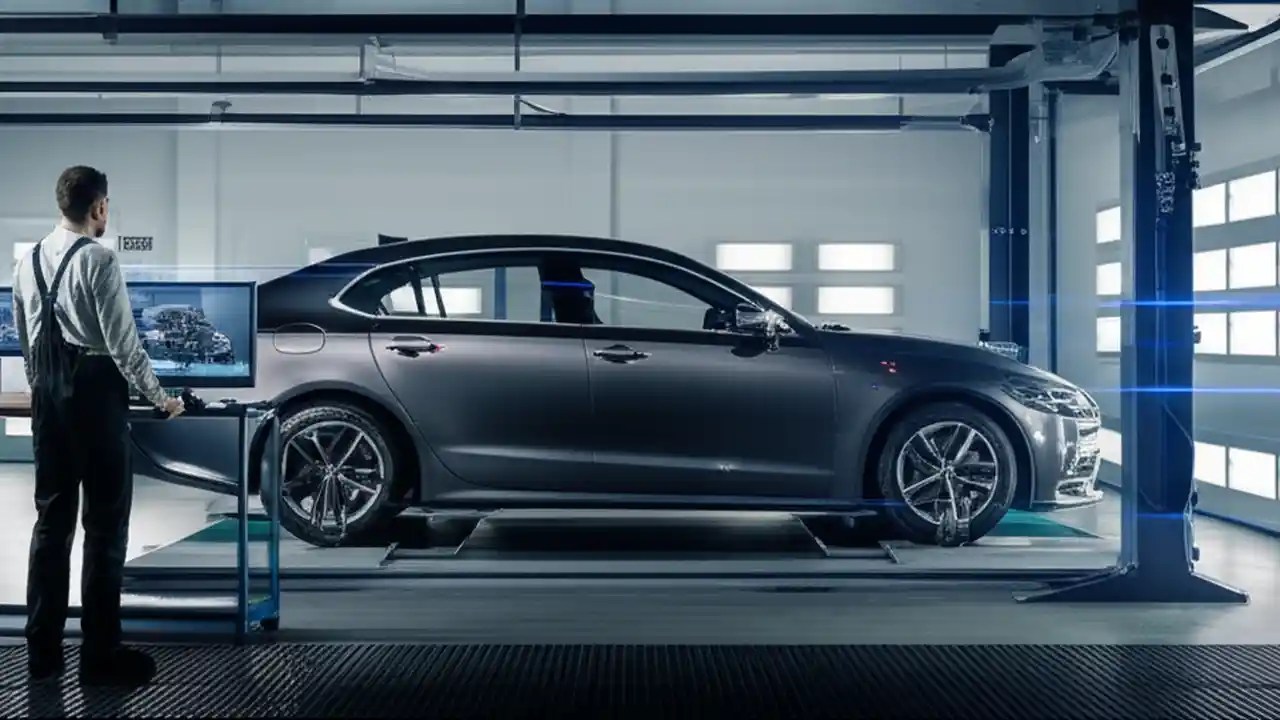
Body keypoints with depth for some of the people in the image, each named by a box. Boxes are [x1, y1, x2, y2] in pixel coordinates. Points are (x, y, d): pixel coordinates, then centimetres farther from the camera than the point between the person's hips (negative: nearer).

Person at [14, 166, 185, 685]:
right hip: (94, 391, -7)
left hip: (47, 393, 7)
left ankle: (42, 651, 18)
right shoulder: (98, 260, -13)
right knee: (105, 521, 0)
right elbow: (122, 342, -14)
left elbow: (25, 337, 16)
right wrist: (160, 398, -4)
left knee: (52, 518, 12)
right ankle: (100, 655, 6)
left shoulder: (28, 261, 9)